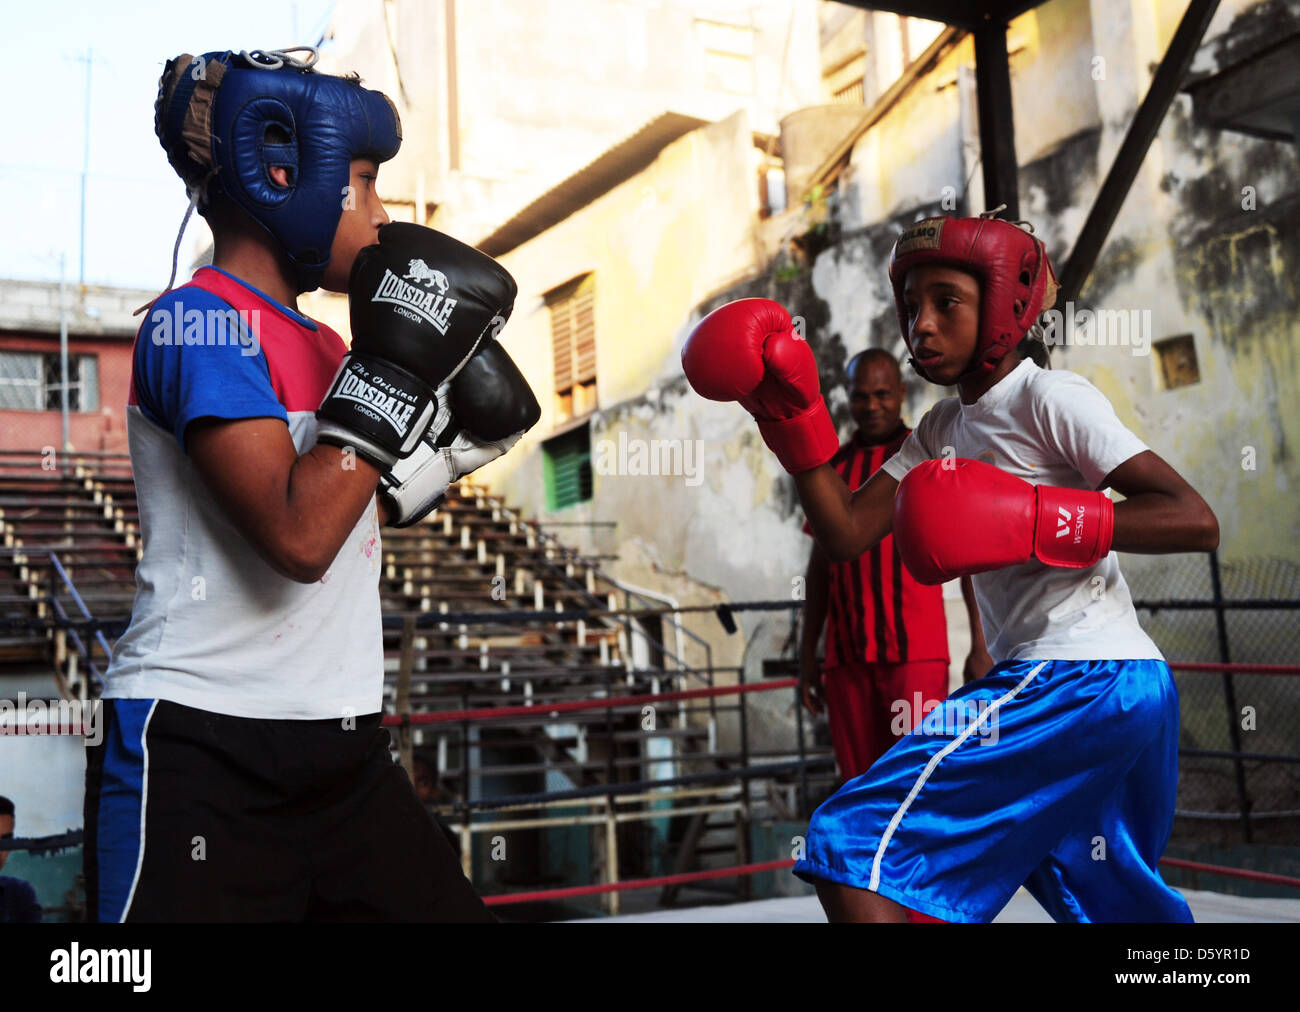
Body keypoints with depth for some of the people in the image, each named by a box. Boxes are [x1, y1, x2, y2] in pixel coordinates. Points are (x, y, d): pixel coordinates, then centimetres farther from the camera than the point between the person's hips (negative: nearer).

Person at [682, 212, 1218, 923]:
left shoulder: (1050, 398, -7)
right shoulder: (941, 431, 17)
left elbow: (1196, 521, -15)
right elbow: (845, 532, 6)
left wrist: (1031, 521, -23)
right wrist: (790, 411, -1)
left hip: (1081, 676, -10)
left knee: (851, 843, -17)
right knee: (1114, 902, 27)